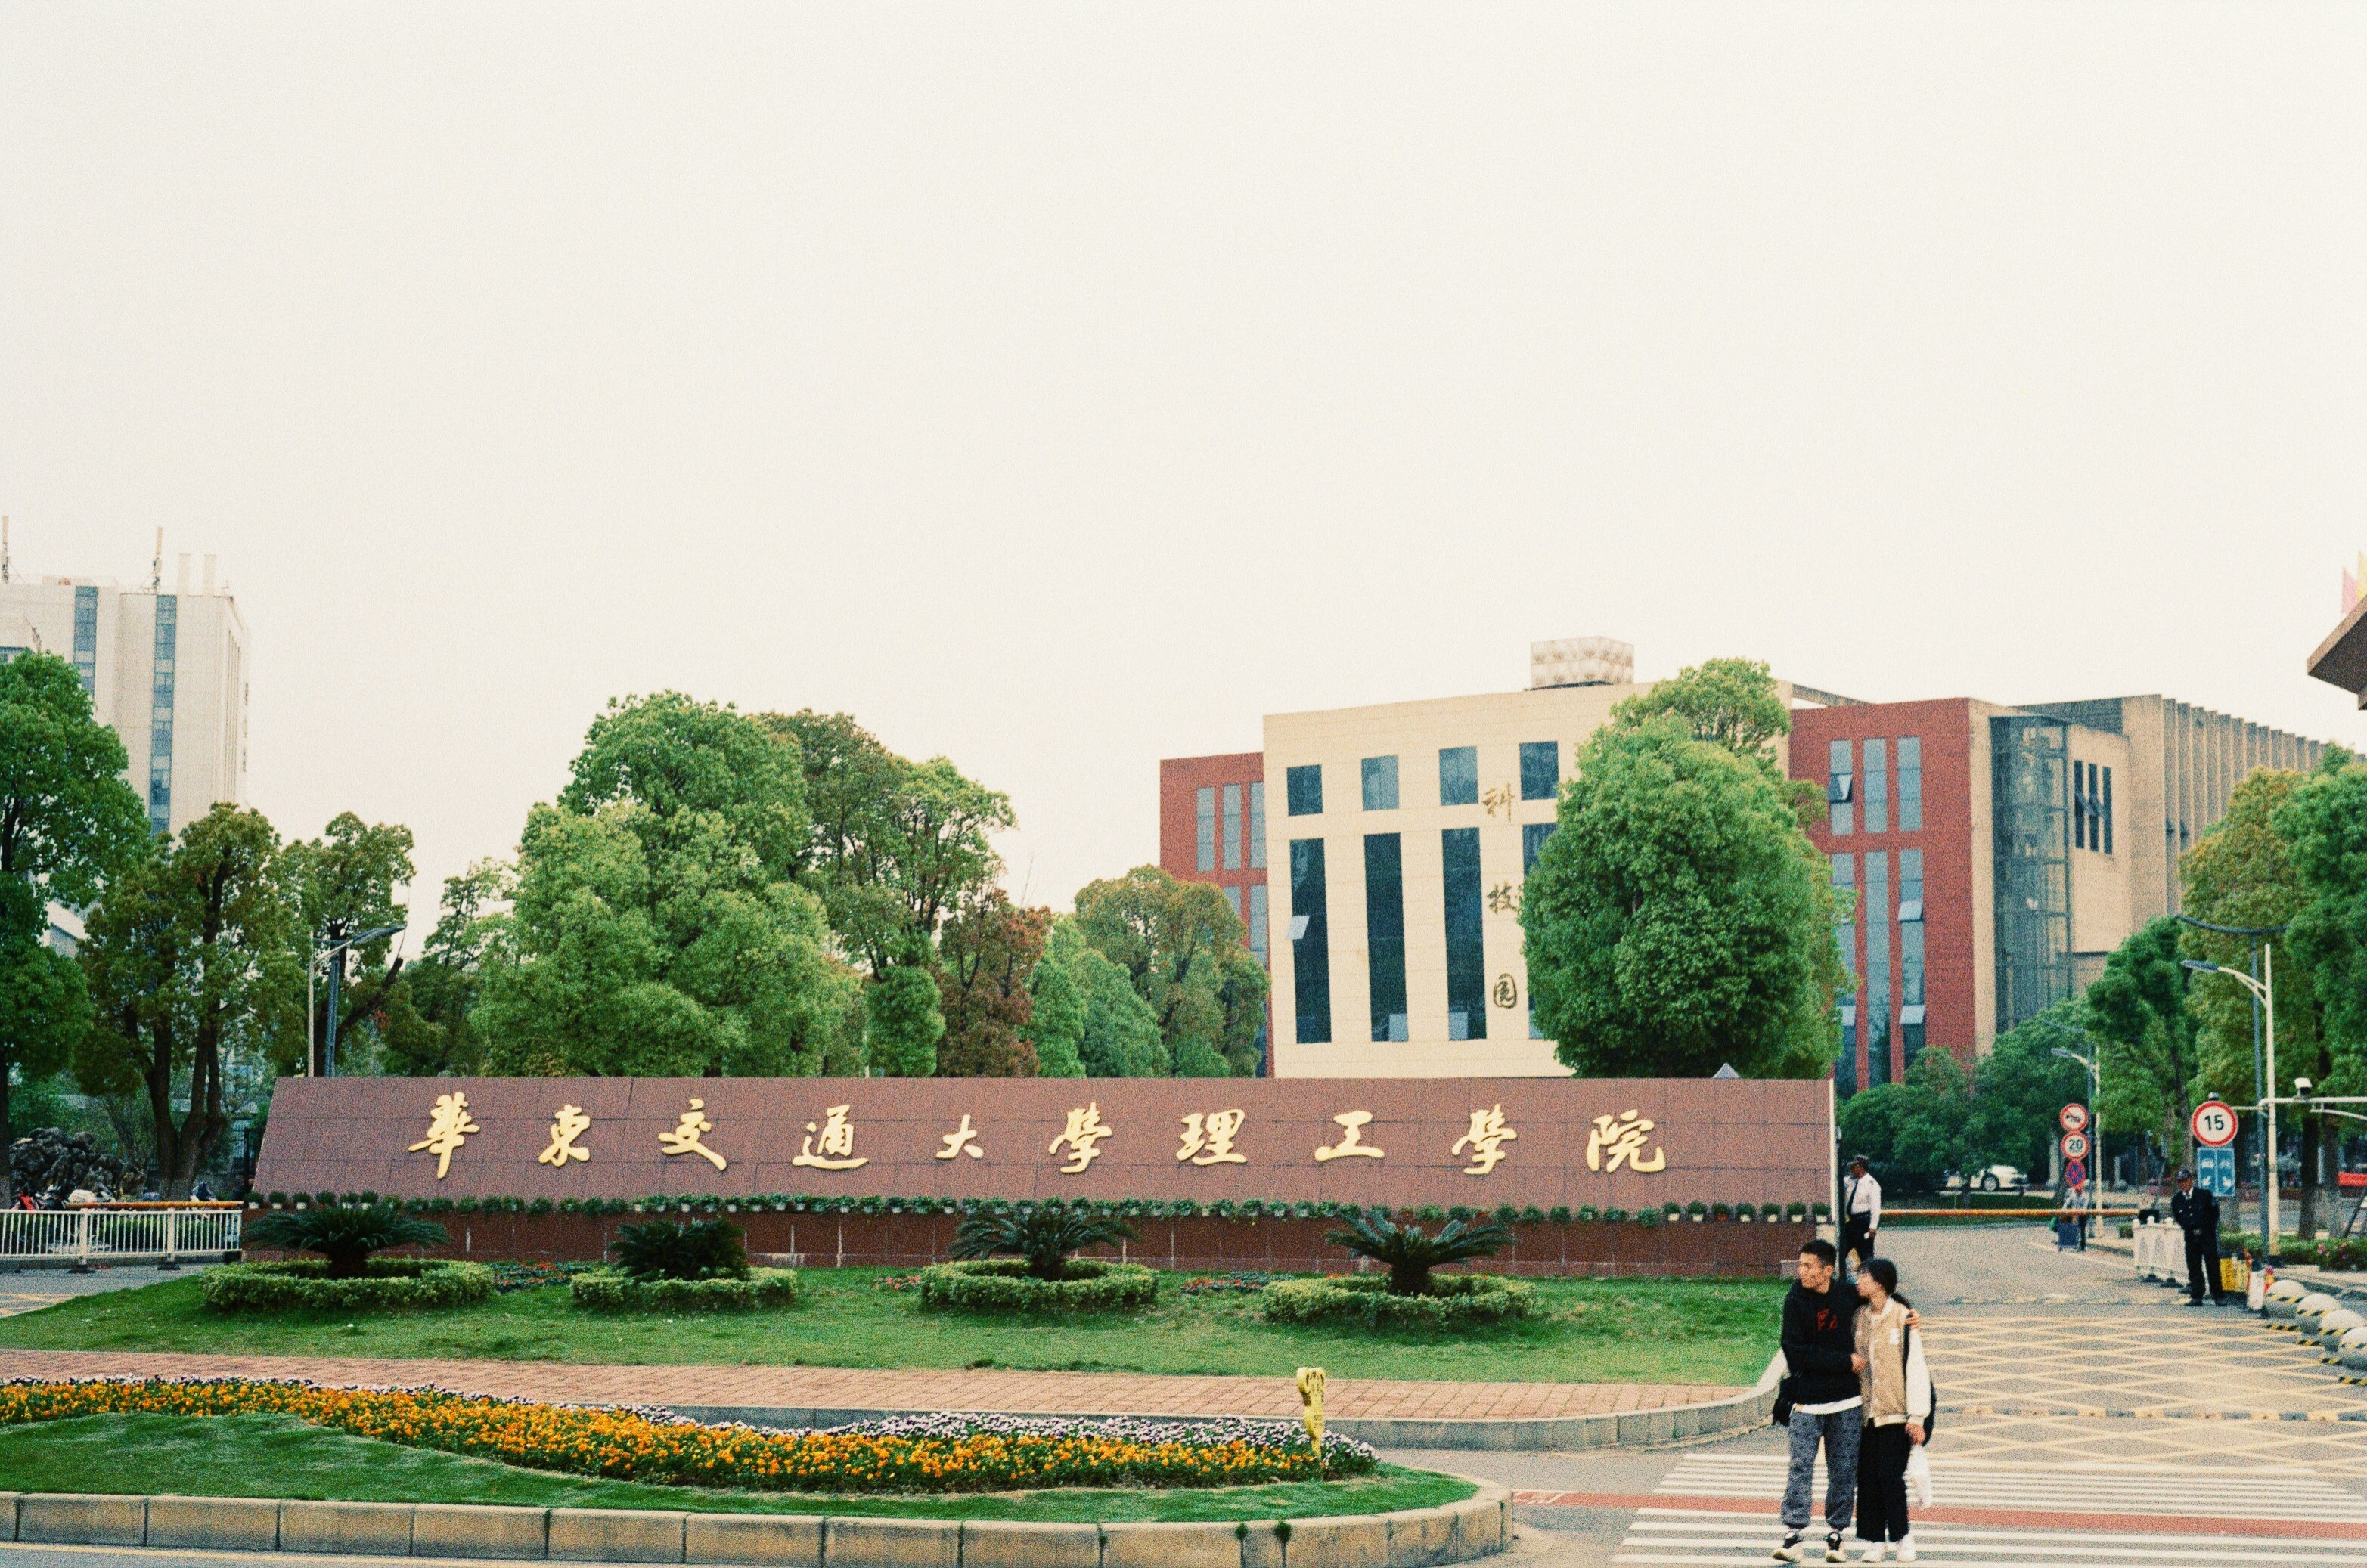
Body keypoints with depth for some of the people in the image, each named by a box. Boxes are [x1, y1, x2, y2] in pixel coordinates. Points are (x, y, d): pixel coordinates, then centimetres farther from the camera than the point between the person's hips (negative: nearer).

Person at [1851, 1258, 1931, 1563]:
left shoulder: (1903, 1318, -9)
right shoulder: (1860, 1317, 8)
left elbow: (1916, 1368, -9)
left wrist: (1917, 1417, -11)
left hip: (1896, 1412, -5)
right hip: (1868, 1411, 5)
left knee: (1890, 1475, -8)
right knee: (1867, 1477, 2)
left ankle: (1903, 1536, 9)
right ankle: (1875, 1541, 10)